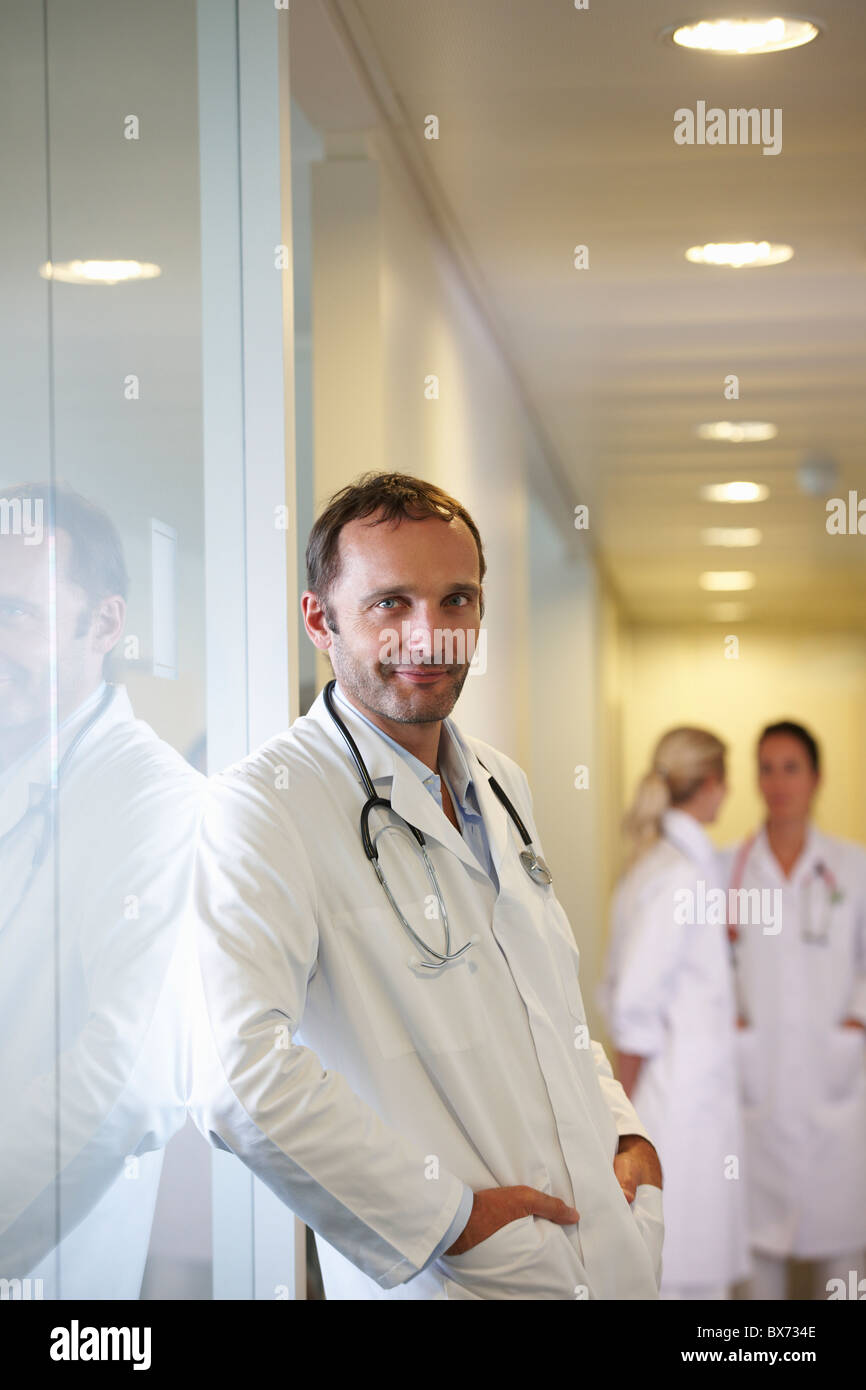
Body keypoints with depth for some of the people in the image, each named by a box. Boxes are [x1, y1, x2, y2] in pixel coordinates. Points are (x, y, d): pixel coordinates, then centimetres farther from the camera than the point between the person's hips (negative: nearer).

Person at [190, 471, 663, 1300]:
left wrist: (625, 1133, 6)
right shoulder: (261, 805, -15)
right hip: (451, 1282, -7)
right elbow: (241, 1083, -28)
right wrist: (446, 1217, -21)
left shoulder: (501, 787, 11)